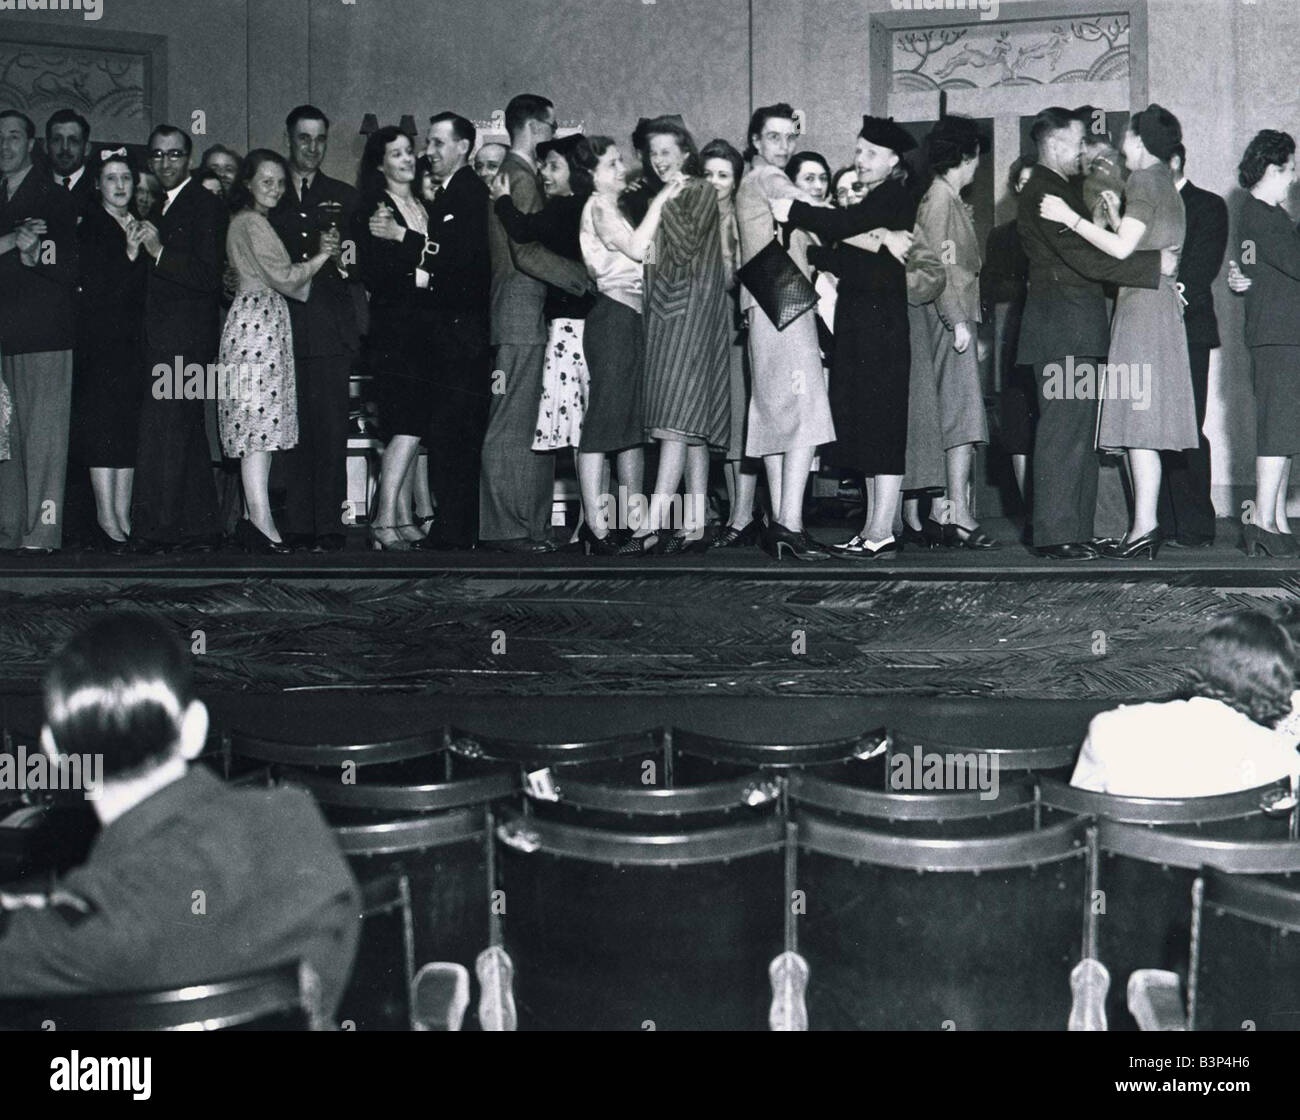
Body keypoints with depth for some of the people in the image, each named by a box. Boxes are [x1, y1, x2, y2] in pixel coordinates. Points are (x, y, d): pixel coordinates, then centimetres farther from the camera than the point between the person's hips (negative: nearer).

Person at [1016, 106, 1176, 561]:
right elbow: (1085, 258, -20)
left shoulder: (1059, 189, 22)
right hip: (1063, 324, -11)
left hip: (1076, 330, 11)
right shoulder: (1043, 192, -12)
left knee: (1079, 433, 11)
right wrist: (1155, 264, -15)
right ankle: (1056, 535, -8)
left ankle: (1075, 531, 15)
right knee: (1064, 431, -10)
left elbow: (1087, 253, 23)